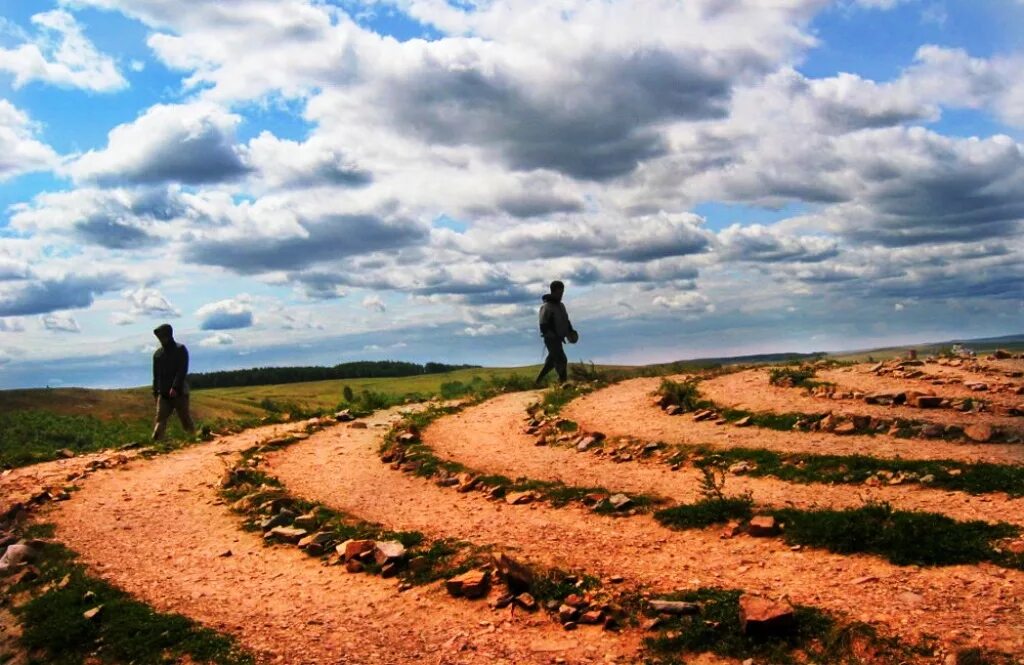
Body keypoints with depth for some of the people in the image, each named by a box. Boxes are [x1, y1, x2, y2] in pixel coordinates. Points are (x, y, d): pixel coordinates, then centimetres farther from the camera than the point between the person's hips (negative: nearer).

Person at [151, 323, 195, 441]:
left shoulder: (180, 350, -2)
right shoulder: (157, 353, 13)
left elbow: (182, 370, -12)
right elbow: (156, 375, 17)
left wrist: (175, 388, -22)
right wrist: (155, 392, 11)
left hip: (179, 392, -4)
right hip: (163, 393, 4)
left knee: (185, 418, 3)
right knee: (160, 419, -8)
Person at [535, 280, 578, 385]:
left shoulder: (560, 305, 12)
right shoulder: (546, 307, -15)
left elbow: (566, 321, 20)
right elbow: (544, 326, -20)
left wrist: (571, 332, 3)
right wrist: (556, 336, -25)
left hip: (558, 339, 9)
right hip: (551, 339, -9)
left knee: (552, 361, 17)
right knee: (561, 360, -14)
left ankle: (538, 381, 28)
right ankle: (563, 382, -9)